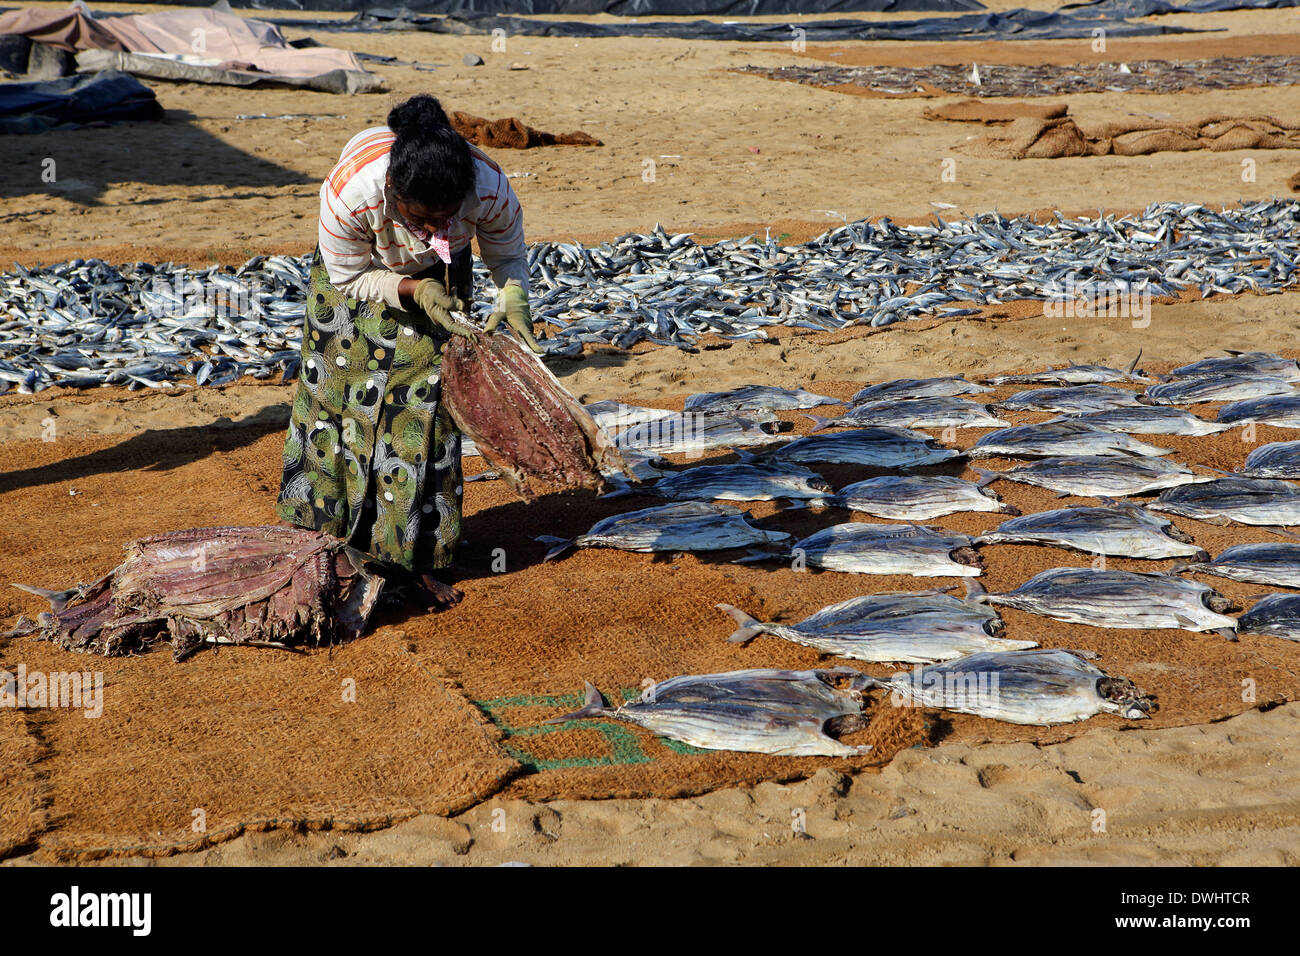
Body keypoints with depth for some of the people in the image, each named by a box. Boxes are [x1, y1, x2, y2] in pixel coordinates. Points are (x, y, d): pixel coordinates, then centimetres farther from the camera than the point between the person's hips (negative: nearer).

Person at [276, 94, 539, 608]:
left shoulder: (491, 190, -37)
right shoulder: (349, 191, -41)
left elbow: (509, 258, -15)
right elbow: (349, 277, -22)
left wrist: (512, 303, -34)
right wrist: (411, 291, -37)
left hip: (435, 278, 1)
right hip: (358, 272, -1)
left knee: (425, 405, -5)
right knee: (337, 395, 0)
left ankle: (416, 558, 4)